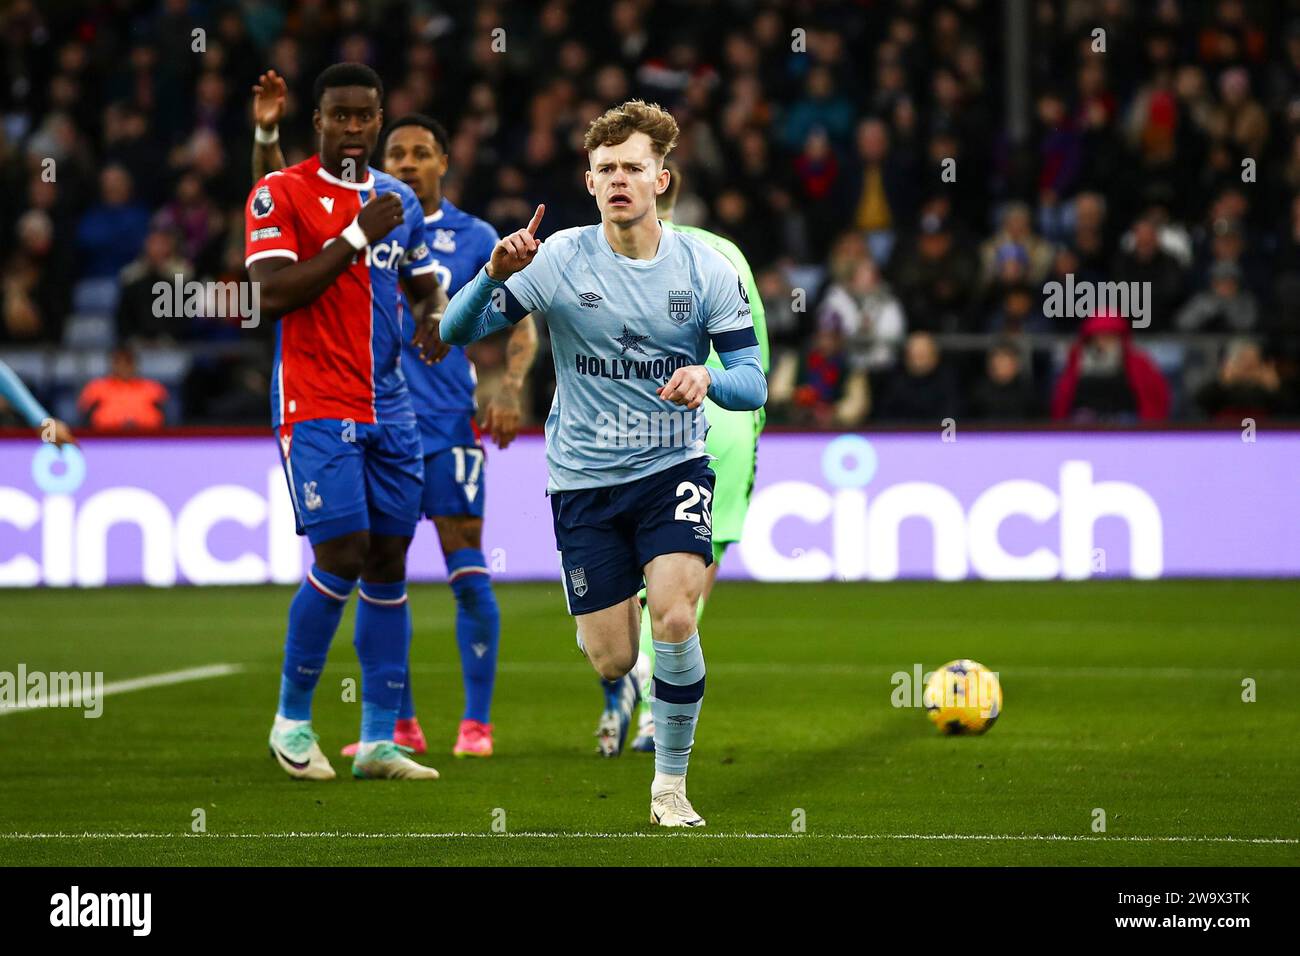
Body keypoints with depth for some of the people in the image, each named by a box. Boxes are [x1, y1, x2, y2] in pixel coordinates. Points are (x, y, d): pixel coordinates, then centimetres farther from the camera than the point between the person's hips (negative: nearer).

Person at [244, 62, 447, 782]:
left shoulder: (397, 199, 13)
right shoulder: (280, 194, -6)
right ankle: (292, 719, 4)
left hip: (389, 409, 6)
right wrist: (357, 236, -19)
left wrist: (432, 316, 1)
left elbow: (423, 282, 24)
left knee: (389, 561, 3)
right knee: (342, 556, -14)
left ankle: (378, 740, 8)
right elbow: (273, 294, -17)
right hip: (316, 405, -6)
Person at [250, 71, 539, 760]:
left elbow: (520, 321, 5)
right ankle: (398, 725, 11)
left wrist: (510, 386, -12)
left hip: (448, 424, -3)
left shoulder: (474, 238, 3)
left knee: (466, 571, -5)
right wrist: (267, 134, -13)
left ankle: (477, 722, 2)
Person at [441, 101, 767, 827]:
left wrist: (708, 378, -30)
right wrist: (495, 275, -33)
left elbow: (754, 384, -6)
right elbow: (457, 332, -12)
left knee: (676, 621, -22)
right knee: (612, 663, 0)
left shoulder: (706, 269, -5)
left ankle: (671, 785, -2)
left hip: (673, 467, 0)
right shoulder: (559, 259, -8)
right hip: (584, 478, 0)